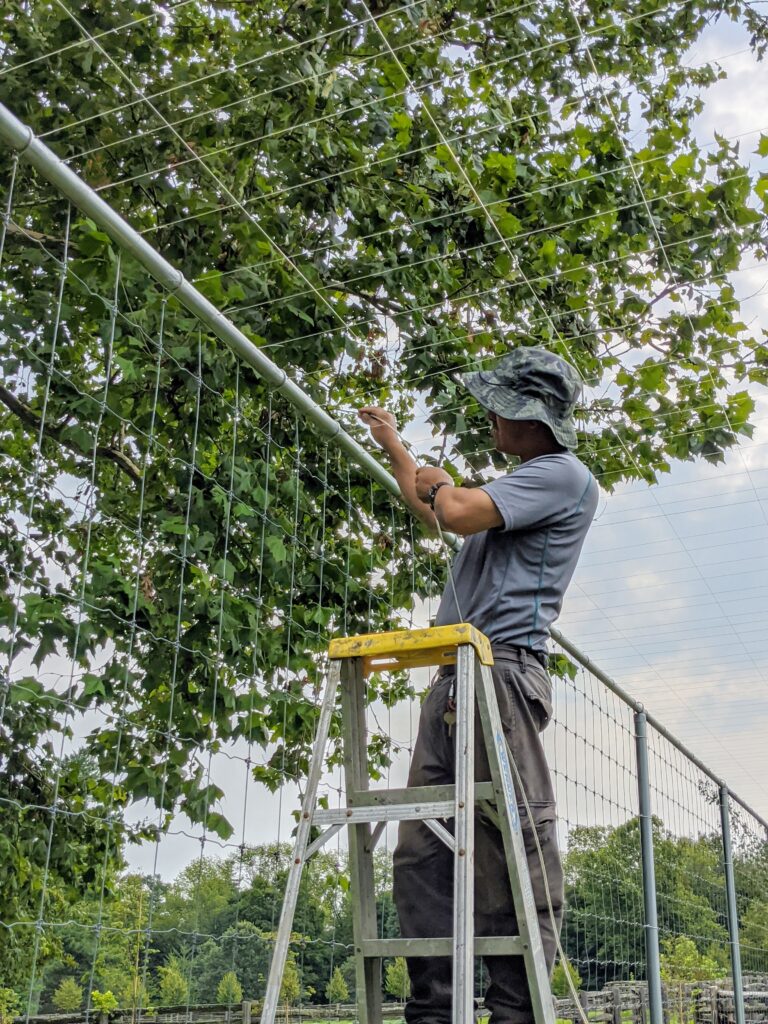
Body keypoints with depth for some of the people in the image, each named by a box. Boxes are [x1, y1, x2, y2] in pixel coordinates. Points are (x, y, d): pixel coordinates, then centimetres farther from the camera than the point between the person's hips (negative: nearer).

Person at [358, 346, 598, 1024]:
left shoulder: (563, 476, -3)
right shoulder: (526, 483, 27)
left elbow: (457, 513, -17)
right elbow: (435, 515, 43)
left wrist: (441, 484, 7)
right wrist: (394, 446, 52)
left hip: (502, 671, -10)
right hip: (455, 678, 10)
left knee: (515, 852, -9)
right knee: (423, 849, 3)